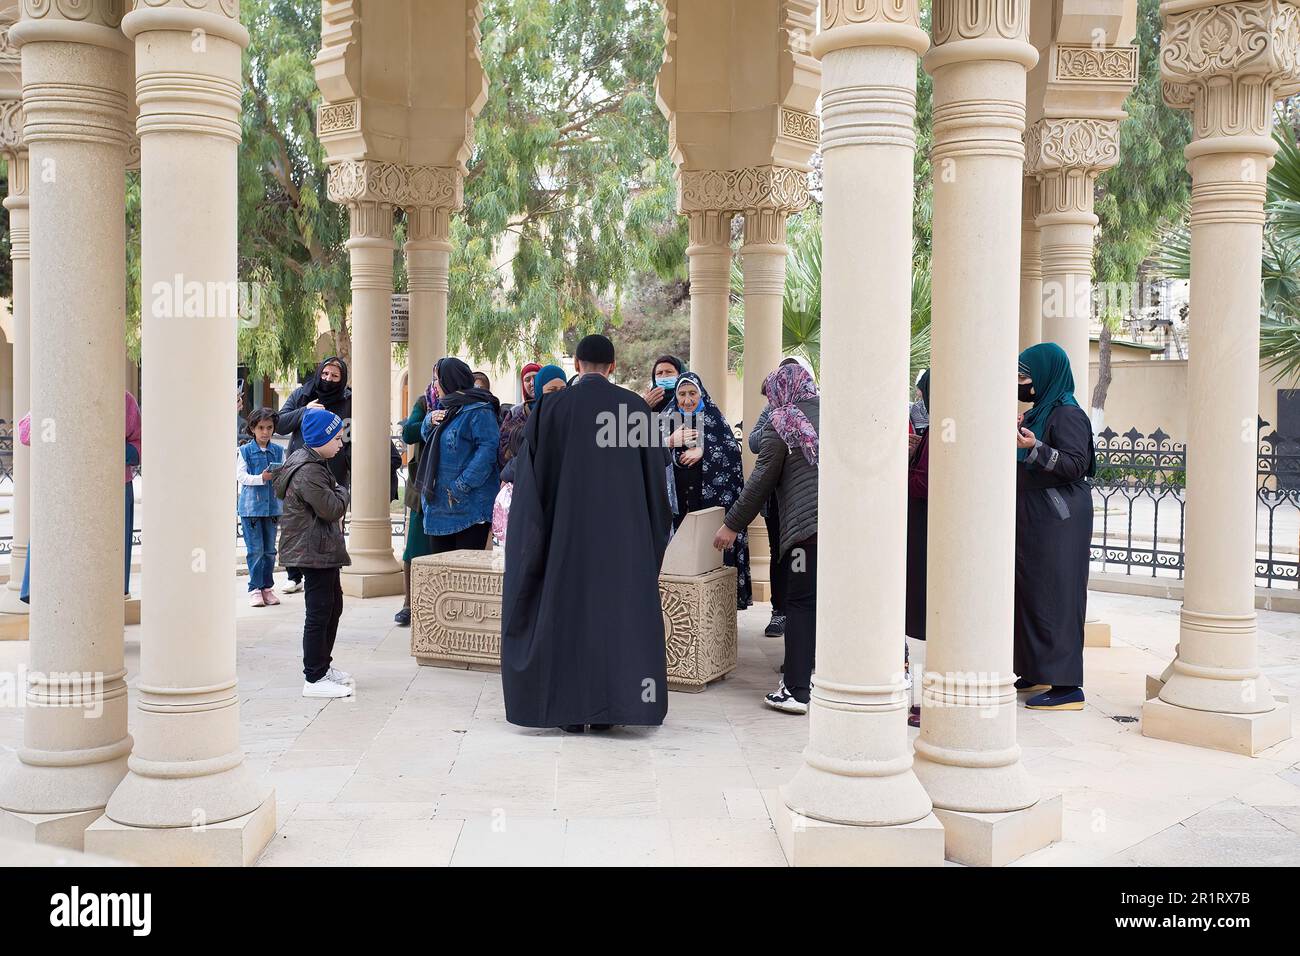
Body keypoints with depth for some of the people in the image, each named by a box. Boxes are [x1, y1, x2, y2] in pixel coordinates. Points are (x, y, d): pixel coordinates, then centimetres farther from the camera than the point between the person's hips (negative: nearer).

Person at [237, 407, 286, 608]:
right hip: (251, 506, -3)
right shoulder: (245, 450, -1)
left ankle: (267, 588, 18)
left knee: (270, 550, 8)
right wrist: (261, 478, -22)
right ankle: (254, 589, 3)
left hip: (272, 506, 3)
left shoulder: (278, 451, 8)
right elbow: (241, 476, -8)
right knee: (255, 549, -4)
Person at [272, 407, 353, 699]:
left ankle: (323, 665, 31)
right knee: (319, 613, -7)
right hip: (315, 551, -11)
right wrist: (342, 491, -4)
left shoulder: (313, 463, 14)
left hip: (323, 550, 11)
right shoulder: (308, 472, -21)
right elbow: (332, 508, -23)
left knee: (333, 606, 19)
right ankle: (314, 679, -2)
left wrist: (337, 494, 9)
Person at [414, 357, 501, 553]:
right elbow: (426, 435, 29)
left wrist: (461, 486, -23)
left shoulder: (479, 410, -12)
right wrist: (430, 420, 5)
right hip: (439, 503, 9)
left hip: (468, 506, -9)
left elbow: (487, 449, -21)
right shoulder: (448, 408, 19)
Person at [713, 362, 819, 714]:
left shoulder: (781, 422, 2)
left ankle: (795, 690, -2)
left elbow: (761, 480, 0)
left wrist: (732, 524, 6)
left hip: (805, 522, -5)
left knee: (801, 603, -1)